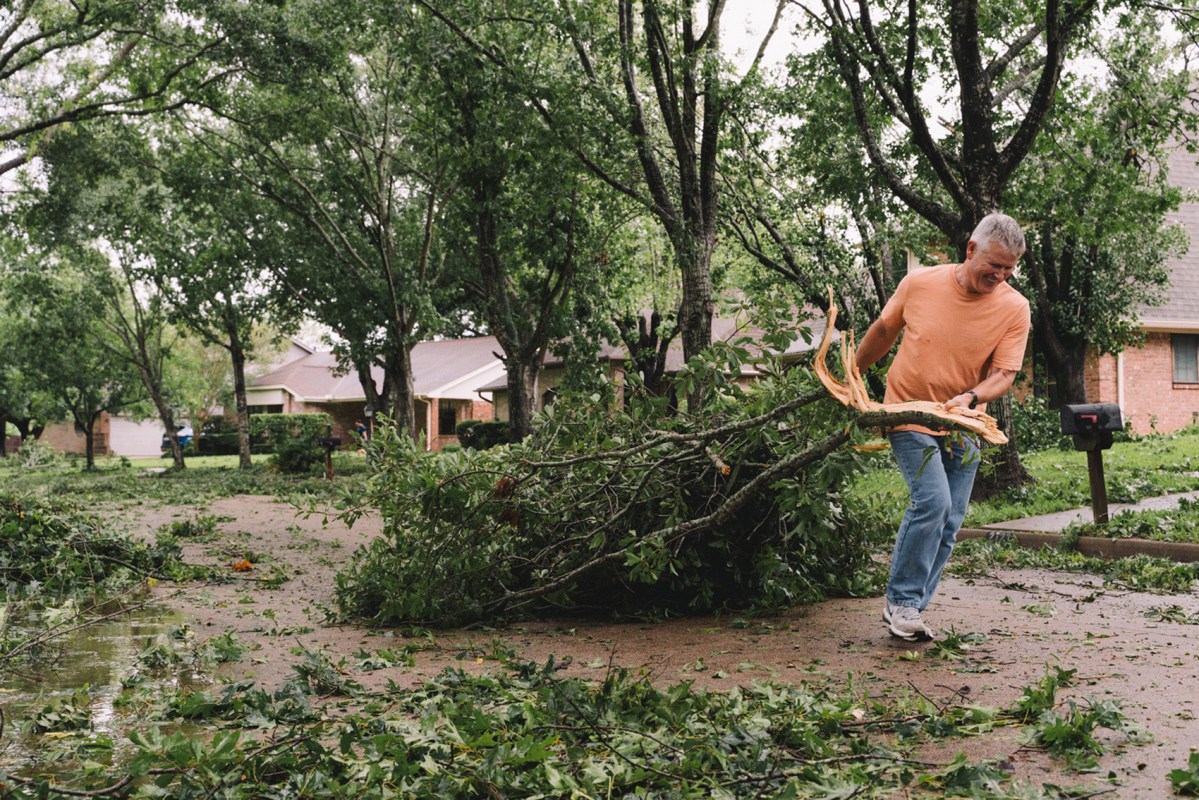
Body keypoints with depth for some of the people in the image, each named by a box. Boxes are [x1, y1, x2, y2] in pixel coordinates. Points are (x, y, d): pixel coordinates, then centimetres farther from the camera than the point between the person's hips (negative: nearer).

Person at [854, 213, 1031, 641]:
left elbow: (1003, 374, -13)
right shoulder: (919, 283, -10)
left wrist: (970, 397, -33)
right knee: (932, 501, -20)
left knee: (948, 524, 3)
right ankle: (900, 601, -6)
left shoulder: (1014, 308, -9)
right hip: (909, 413, -3)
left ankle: (909, 610, 14)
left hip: (962, 427, 3)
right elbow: (883, 331, 6)